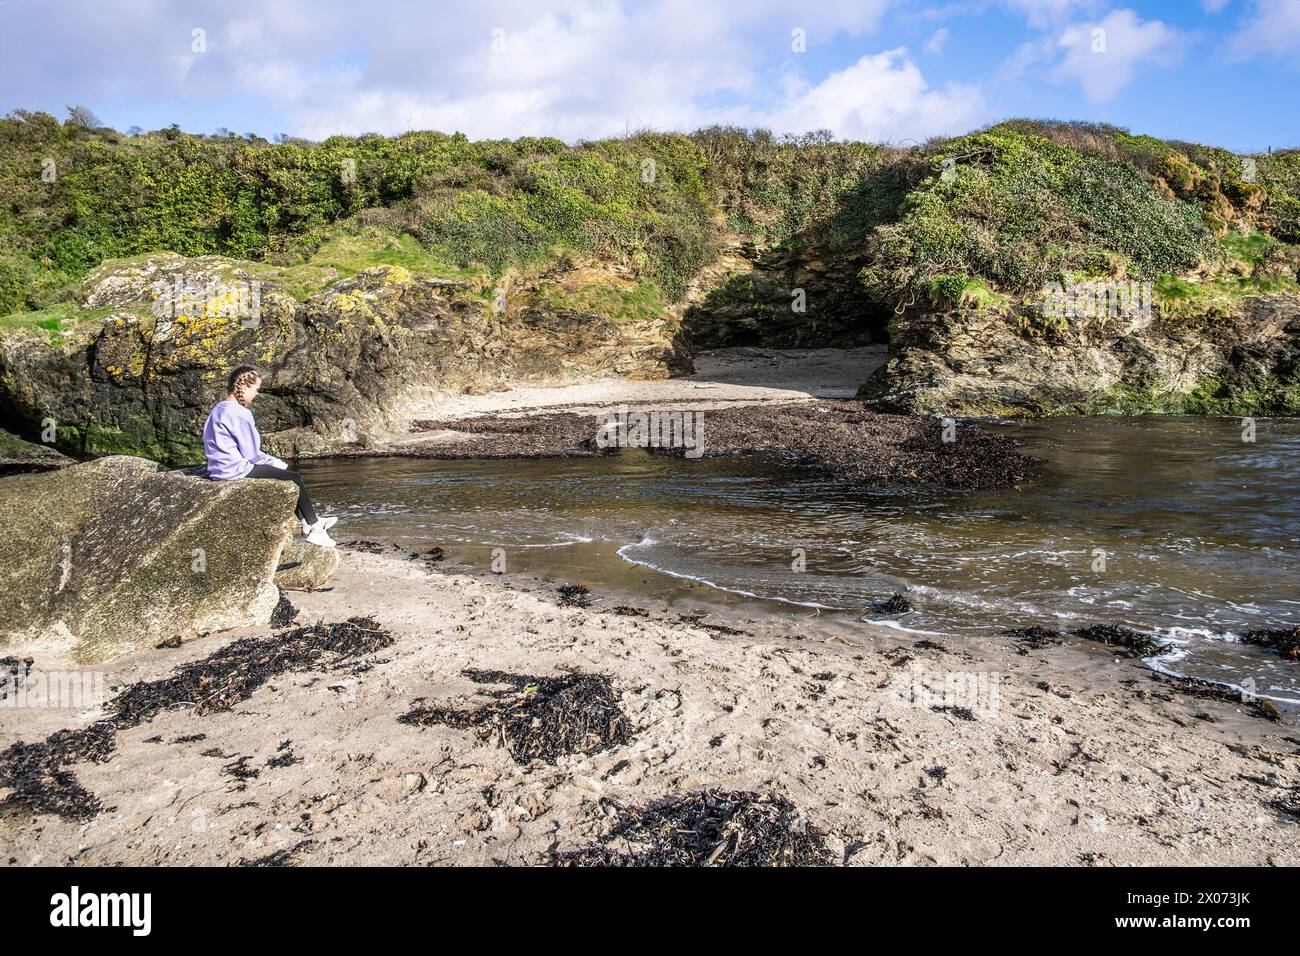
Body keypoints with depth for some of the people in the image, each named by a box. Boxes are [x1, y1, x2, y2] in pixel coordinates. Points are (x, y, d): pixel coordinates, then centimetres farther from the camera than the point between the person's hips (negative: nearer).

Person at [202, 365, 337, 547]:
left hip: (221, 469, 10)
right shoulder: (240, 414, -19)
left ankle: (306, 523, 22)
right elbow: (252, 454, -17)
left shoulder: (218, 409, 12)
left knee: (287, 474, 21)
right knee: (295, 479, 1)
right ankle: (315, 528, 12)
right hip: (237, 471, -10)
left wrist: (273, 461, 13)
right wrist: (275, 462, 2)